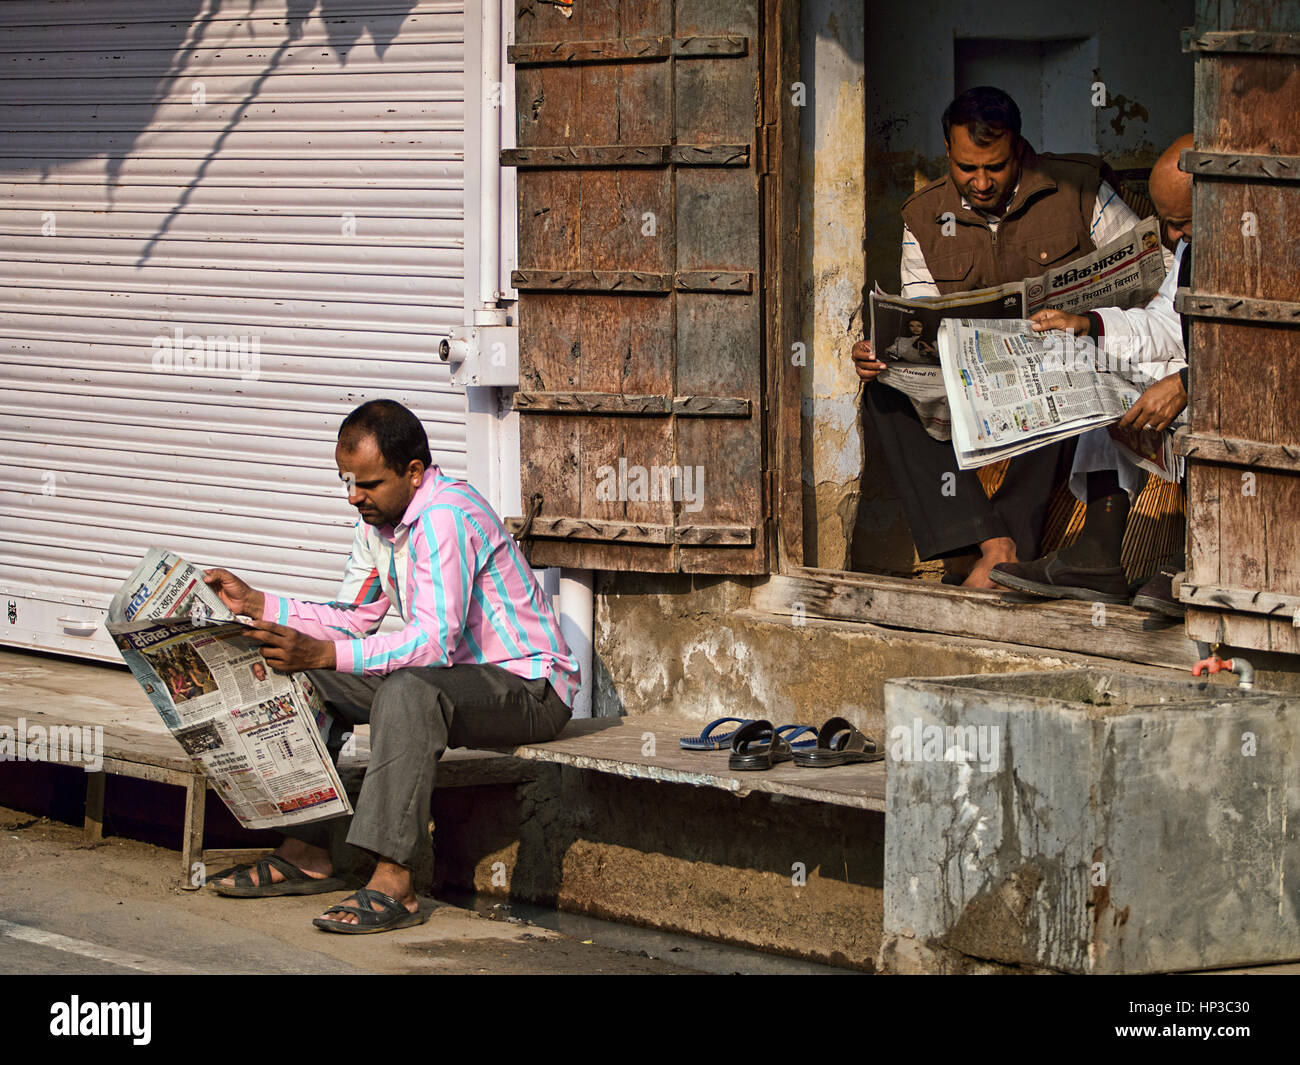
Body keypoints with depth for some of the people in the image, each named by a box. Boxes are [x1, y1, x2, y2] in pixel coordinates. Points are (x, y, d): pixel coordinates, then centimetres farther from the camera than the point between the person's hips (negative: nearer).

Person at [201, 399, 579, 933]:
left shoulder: (446, 515, -25)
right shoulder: (378, 517, 5)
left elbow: (433, 642, -31)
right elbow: (354, 620, 11)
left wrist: (323, 653, -37)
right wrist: (255, 603, 1)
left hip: (528, 687, -10)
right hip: (454, 674, 10)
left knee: (408, 690, -37)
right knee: (315, 680, 4)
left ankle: (392, 884, -40)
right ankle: (305, 854, 1)